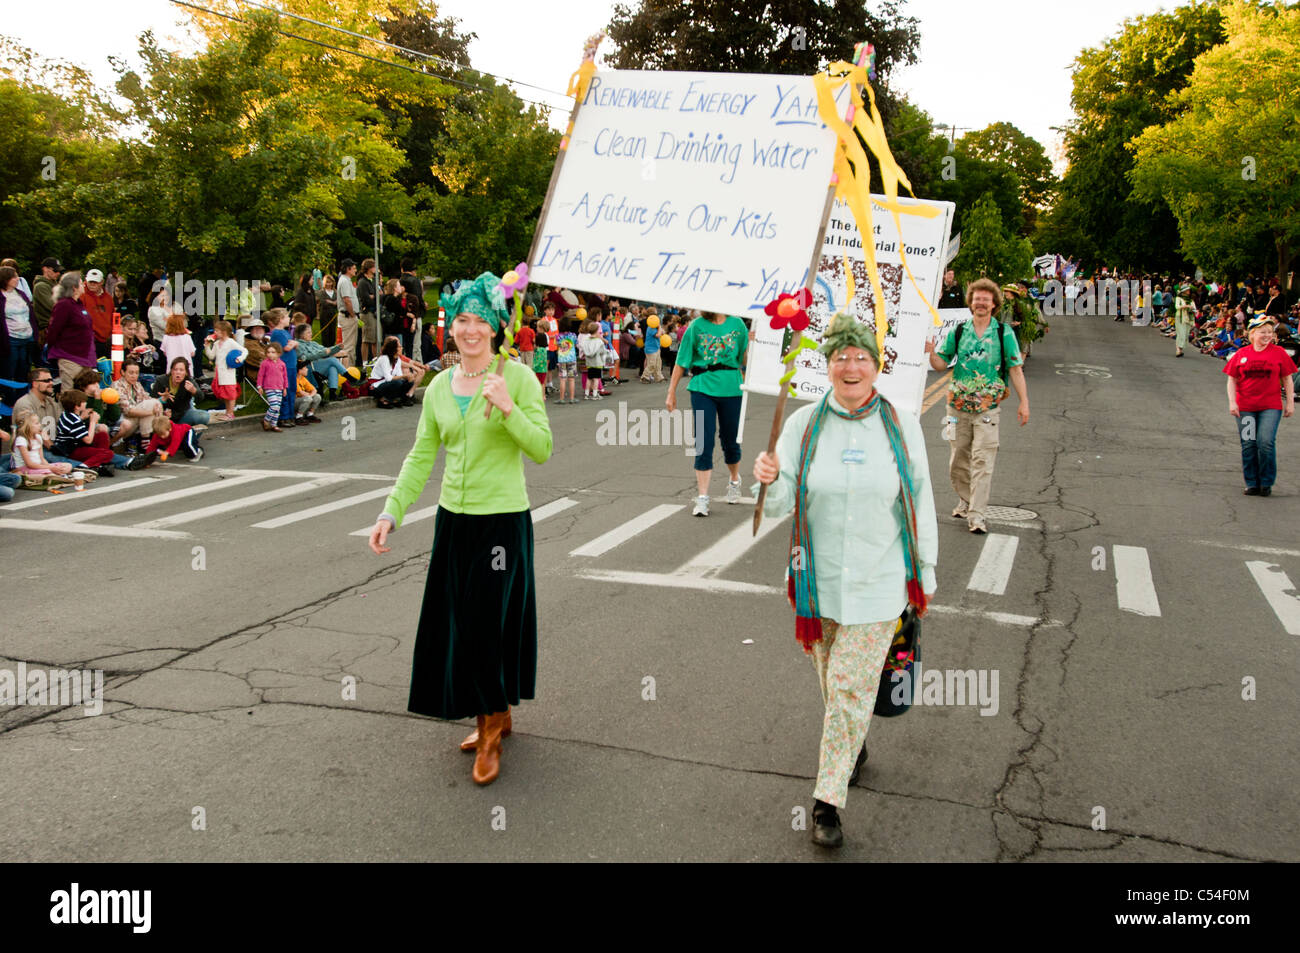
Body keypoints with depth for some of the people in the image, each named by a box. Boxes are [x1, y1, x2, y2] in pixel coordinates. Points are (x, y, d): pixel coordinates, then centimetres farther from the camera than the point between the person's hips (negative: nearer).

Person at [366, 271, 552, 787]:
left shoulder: (517, 377, -7)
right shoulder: (439, 387, 8)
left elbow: (543, 449, -12)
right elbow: (420, 458, 11)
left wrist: (508, 409, -25)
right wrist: (391, 512, 5)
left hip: (502, 519, -5)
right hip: (453, 518, 6)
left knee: (487, 624, -2)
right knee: (458, 624, 12)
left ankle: (491, 733, 16)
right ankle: (497, 716, 31)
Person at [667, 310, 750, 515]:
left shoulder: (738, 325, 4)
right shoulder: (696, 327, -1)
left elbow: (745, 358, 12)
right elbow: (682, 362, 2)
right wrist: (671, 392, 1)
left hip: (731, 388, 2)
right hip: (703, 388, -2)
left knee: (729, 439, 15)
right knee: (703, 443, -6)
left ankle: (734, 481, 42)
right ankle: (702, 498, -4)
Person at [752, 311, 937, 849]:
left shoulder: (901, 426, -4)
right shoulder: (803, 424, -3)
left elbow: (921, 504, 3)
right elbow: (779, 507, -4)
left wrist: (926, 575, 7)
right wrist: (768, 481, -27)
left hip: (878, 583, -1)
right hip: (819, 579, 2)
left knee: (851, 687, -2)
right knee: (833, 681, 17)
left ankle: (828, 800, 10)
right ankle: (854, 747, 46)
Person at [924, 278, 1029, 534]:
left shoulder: (1004, 333, 0)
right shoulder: (958, 332, 5)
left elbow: (1015, 369, 1)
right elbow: (942, 364, 9)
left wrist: (1024, 402, -3)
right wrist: (931, 353, -13)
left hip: (987, 407, -3)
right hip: (958, 405, 3)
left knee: (983, 460, -9)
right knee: (958, 459, 10)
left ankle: (977, 515, -8)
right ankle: (965, 500, 31)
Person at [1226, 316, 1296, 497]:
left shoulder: (1279, 353, 4)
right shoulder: (1241, 354, 5)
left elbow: (1287, 380, 6)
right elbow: (1232, 380, 7)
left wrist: (1290, 403, 2)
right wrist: (1232, 402, -3)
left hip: (1271, 406, -1)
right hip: (1245, 407, 1)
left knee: (1266, 442, -11)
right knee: (1248, 445, 3)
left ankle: (1266, 483, 3)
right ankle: (1252, 483, 14)